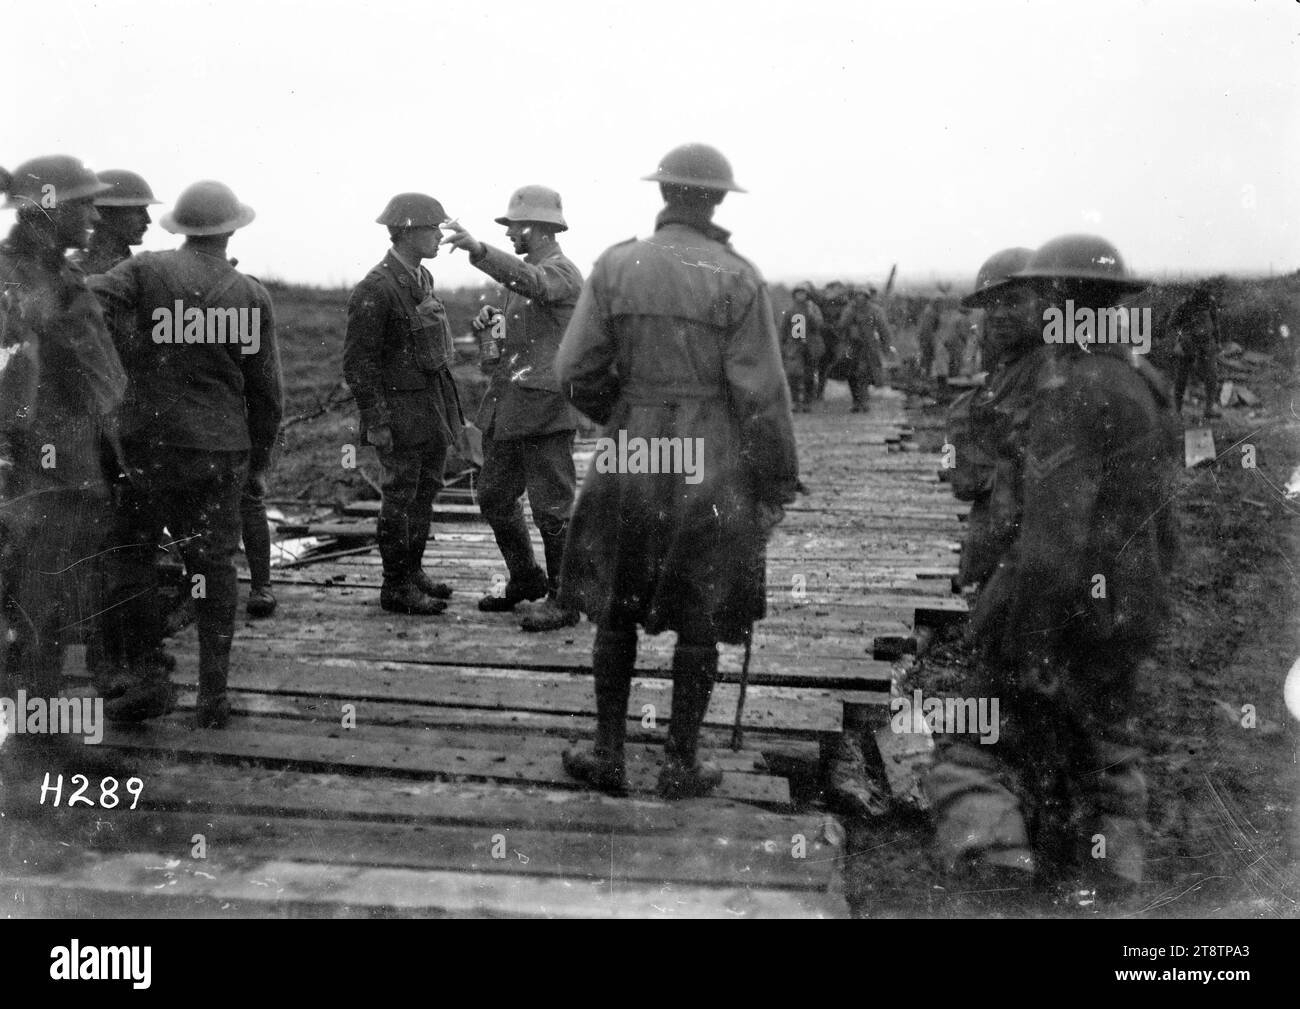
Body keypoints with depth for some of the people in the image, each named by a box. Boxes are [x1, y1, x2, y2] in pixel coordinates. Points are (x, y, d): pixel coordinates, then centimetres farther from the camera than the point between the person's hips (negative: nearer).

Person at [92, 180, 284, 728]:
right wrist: (260, 452, 19)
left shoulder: (144, 271, -3)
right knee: (214, 564, 9)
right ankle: (213, 693, 12)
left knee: (132, 554, 11)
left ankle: (149, 676, 8)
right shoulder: (251, 295, 3)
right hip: (222, 449, 2)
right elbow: (266, 388, 6)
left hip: (150, 440, -2)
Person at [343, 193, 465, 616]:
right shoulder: (375, 290, -16)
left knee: (426, 491, 14)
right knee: (400, 497, -1)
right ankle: (396, 587, 9)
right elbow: (358, 362, -16)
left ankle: (413, 571, 27)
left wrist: (451, 407, 19)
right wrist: (375, 422, -18)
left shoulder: (422, 279, 11)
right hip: (399, 410, -8)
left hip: (433, 403, 8)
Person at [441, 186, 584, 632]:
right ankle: (525, 580, 30)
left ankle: (564, 600, 5)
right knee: (494, 496, 16)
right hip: (509, 406, 10)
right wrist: (493, 320, 5)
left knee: (552, 507, -4)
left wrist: (478, 249, -47)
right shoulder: (532, 270, 19)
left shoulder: (560, 272, -11)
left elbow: (527, 281, -34)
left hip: (545, 409, -10)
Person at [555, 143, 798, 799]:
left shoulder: (615, 267, -2)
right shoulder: (737, 279, -9)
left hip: (629, 462, 2)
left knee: (614, 611, 16)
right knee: (699, 624, 10)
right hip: (712, 472, -2)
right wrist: (777, 483, -1)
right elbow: (760, 395, -11)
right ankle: (681, 765, 18)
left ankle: (608, 753, 22)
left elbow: (575, 372, -3)